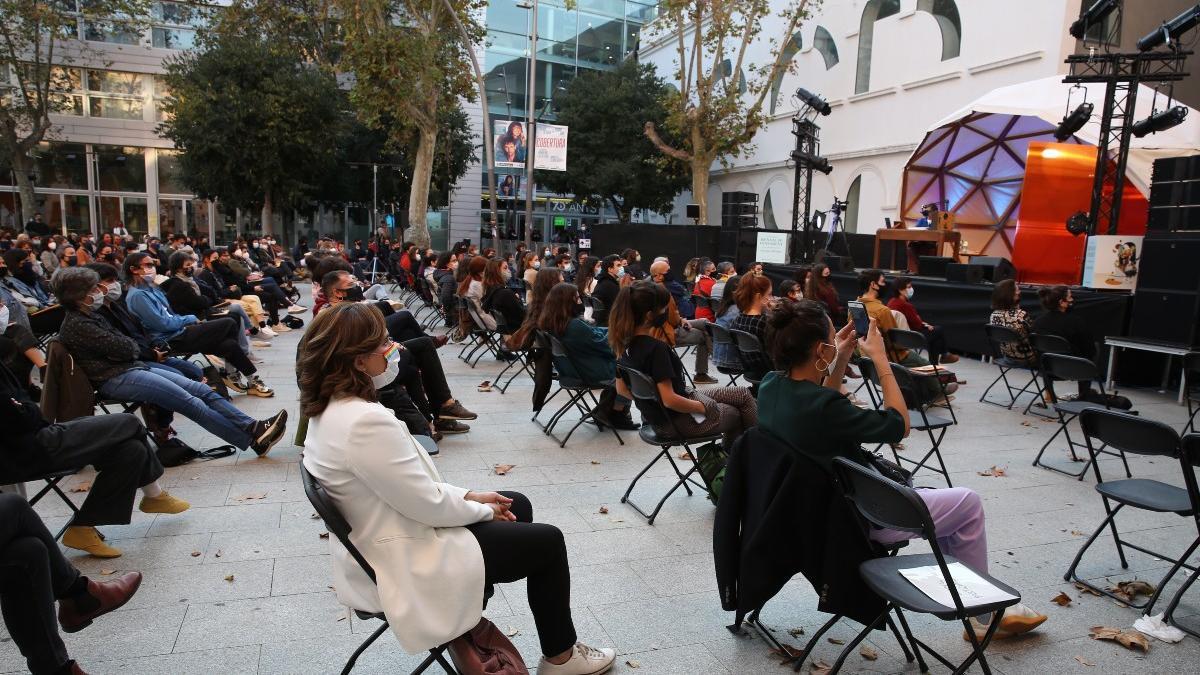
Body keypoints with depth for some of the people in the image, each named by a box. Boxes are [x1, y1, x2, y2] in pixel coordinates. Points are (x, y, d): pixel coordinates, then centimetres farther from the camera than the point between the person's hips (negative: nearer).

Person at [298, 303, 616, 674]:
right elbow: (428, 505, -25)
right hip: (403, 565, -9)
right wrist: (483, 510, -6)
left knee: (518, 505, 19)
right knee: (547, 542, 4)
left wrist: (470, 496, 2)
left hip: (380, 543, 10)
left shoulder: (329, 409, -1)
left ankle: (466, 623, 30)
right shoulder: (365, 422, -32)